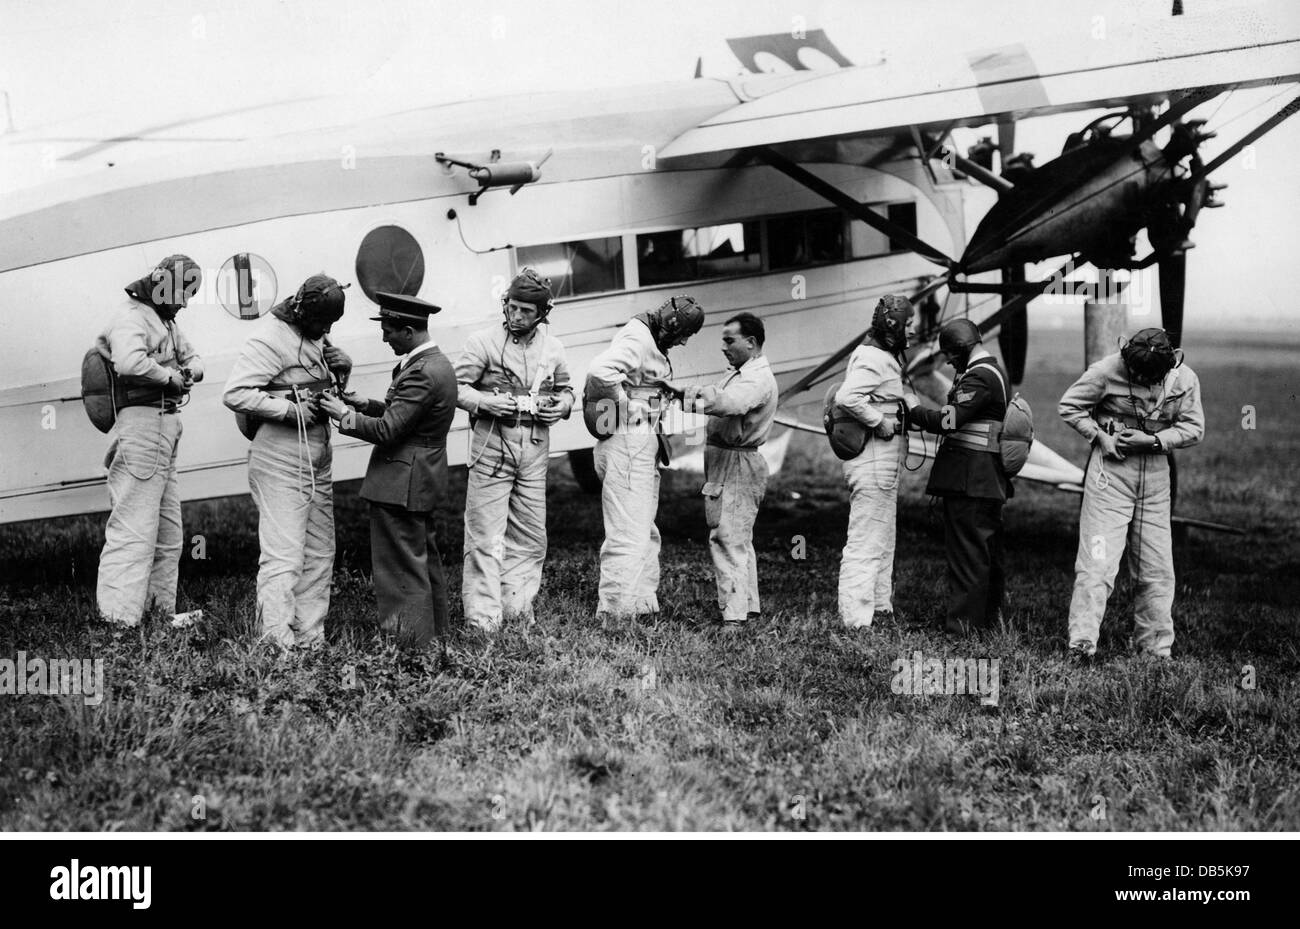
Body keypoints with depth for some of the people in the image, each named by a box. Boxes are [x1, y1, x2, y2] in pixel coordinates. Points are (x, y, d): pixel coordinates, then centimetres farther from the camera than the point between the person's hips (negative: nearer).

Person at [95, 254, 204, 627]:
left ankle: (161, 609, 24)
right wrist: (170, 377, -14)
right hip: (142, 422, -10)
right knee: (134, 528, -13)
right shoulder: (131, 315, -9)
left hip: (166, 428, 10)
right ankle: (119, 620, -15)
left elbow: (191, 356, 29)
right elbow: (129, 362, -27)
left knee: (168, 532, 15)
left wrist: (191, 369, 5)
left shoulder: (166, 320, 21)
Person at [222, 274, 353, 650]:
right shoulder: (271, 339, -14)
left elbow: (330, 389, 23)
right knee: (283, 556, -11)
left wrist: (341, 367, 1)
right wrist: (289, 410, -23)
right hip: (280, 460, -9)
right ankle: (276, 644, -11)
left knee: (319, 554, 11)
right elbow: (234, 393, -22)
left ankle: (310, 639, 18)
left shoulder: (314, 334, 12)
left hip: (318, 457, 9)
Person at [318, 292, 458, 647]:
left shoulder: (422, 374, -23)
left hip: (400, 484, -10)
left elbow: (387, 430, -24)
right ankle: (436, 629, 31)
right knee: (424, 559, 20)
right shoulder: (437, 363, 9)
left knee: (402, 567, -3)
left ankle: (409, 643, 3)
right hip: (420, 481, 10)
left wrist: (344, 415, -12)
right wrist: (367, 404, 6)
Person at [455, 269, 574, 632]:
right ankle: (482, 617, -2)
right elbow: (456, 387, -4)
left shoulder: (552, 348, 10)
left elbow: (564, 388, 22)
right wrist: (485, 401, -21)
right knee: (486, 535, -5)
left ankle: (518, 608, 21)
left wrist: (563, 404, 0)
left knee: (531, 535, 9)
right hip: (492, 448, -4)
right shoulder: (483, 343, -4)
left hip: (535, 451, 5)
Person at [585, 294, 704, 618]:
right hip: (628, 444, -11)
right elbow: (600, 371, -30)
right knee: (627, 536, -9)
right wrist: (623, 403, -19)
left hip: (642, 447, 11)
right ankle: (614, 612, -7)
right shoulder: (636, 338, -15)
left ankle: (643, 604, 24)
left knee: (646, 534, 17)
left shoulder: (650, 342, 16)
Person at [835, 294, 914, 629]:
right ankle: (856, 620, -5)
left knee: (884, 540, 18)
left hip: (885, 461, 11)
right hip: (873, 460, -11)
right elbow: (846, 398, -30)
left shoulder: (884, 357, 18)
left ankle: (880, 608, 28)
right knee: (866, 543, -8)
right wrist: (880, 422, -22)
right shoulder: (872, 358, -16)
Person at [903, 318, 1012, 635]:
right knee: (988, 548, 16)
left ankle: (963, 623, -4)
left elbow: (948, 421, -23)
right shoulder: (994, 371, 18)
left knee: (966, 551, -6)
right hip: (991, 478, 10)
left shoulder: (978, 377, -16)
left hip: (968, 478, -10)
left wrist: (914, 410, -9)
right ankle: (991, 616, 25)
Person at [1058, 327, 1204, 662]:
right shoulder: (1107, 371, -14)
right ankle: (1082, 642, -10)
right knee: (1098, 561, -11)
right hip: (1111, 471, -4)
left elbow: (1193, 428, 0)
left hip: (1156, 475, 4)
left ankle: (1157, 648, 18)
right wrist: (1100, 436, -14)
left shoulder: (1185, 380, -5)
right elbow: (1069, 405, -3)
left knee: (1157, 570, 8)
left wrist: (1152, 440, -14)